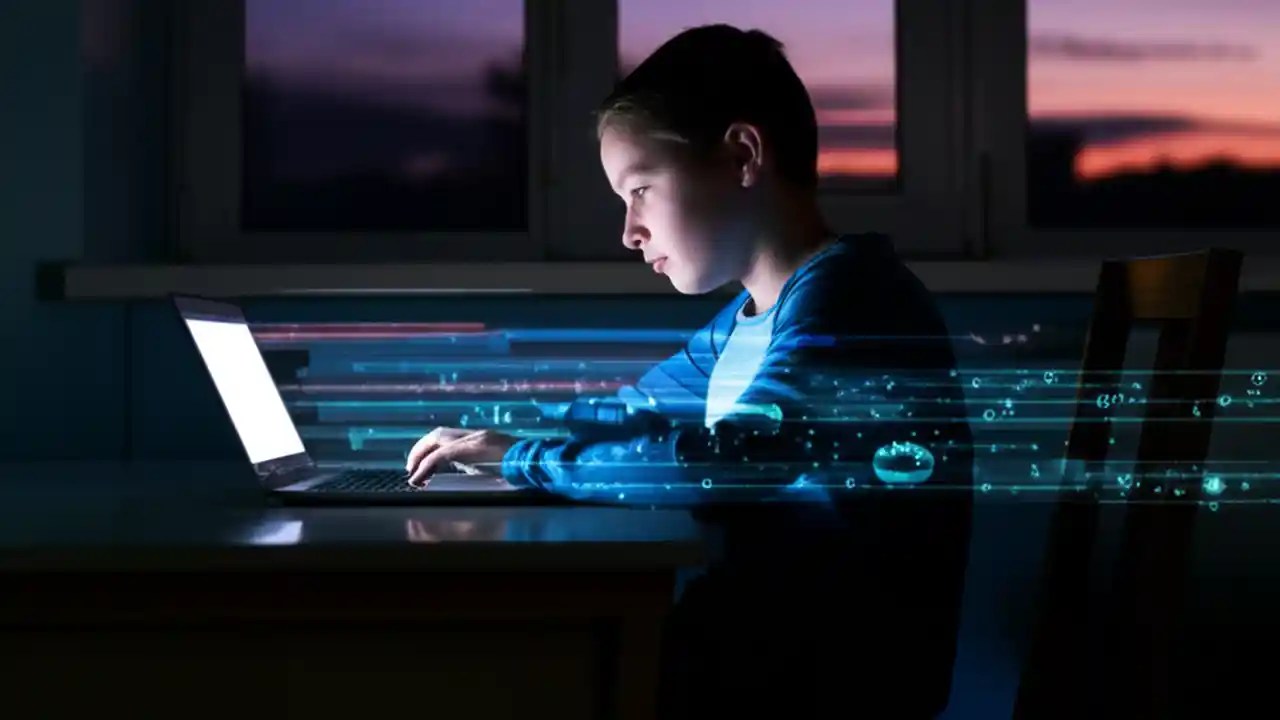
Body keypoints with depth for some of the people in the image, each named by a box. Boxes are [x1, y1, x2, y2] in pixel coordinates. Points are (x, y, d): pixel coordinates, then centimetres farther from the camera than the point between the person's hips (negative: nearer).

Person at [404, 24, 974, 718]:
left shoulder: (843, 297, -18)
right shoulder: (747, 320, 12)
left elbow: (729, 462, -29)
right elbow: (627, 412, 24)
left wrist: (524, 457, -17)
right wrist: (488, 434, 8)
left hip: (843, 664, -8)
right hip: (758, 639, 8)